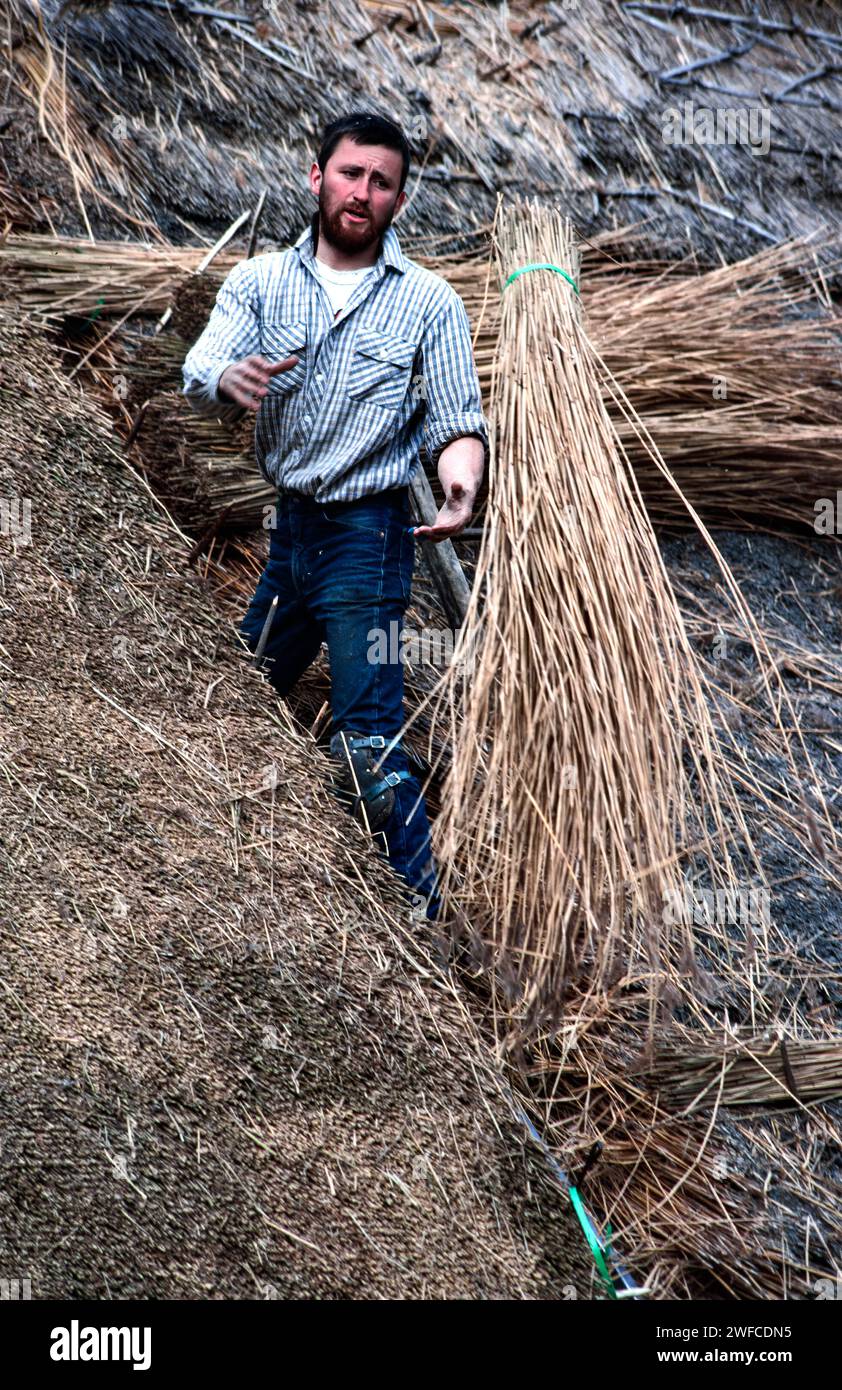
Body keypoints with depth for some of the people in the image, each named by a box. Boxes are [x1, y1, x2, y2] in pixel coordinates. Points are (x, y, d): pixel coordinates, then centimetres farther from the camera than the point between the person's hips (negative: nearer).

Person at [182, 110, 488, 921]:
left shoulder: (429, 302, -2)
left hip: (368, 535, -4)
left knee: (366, 743, -9)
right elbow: (197, 374, -9)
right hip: (287, 521, 5)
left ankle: (418, 905, 6)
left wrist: (460, 485, -29)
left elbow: (458, 421, -6)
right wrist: (229, 380, -35)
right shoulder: (259, 281, 4)